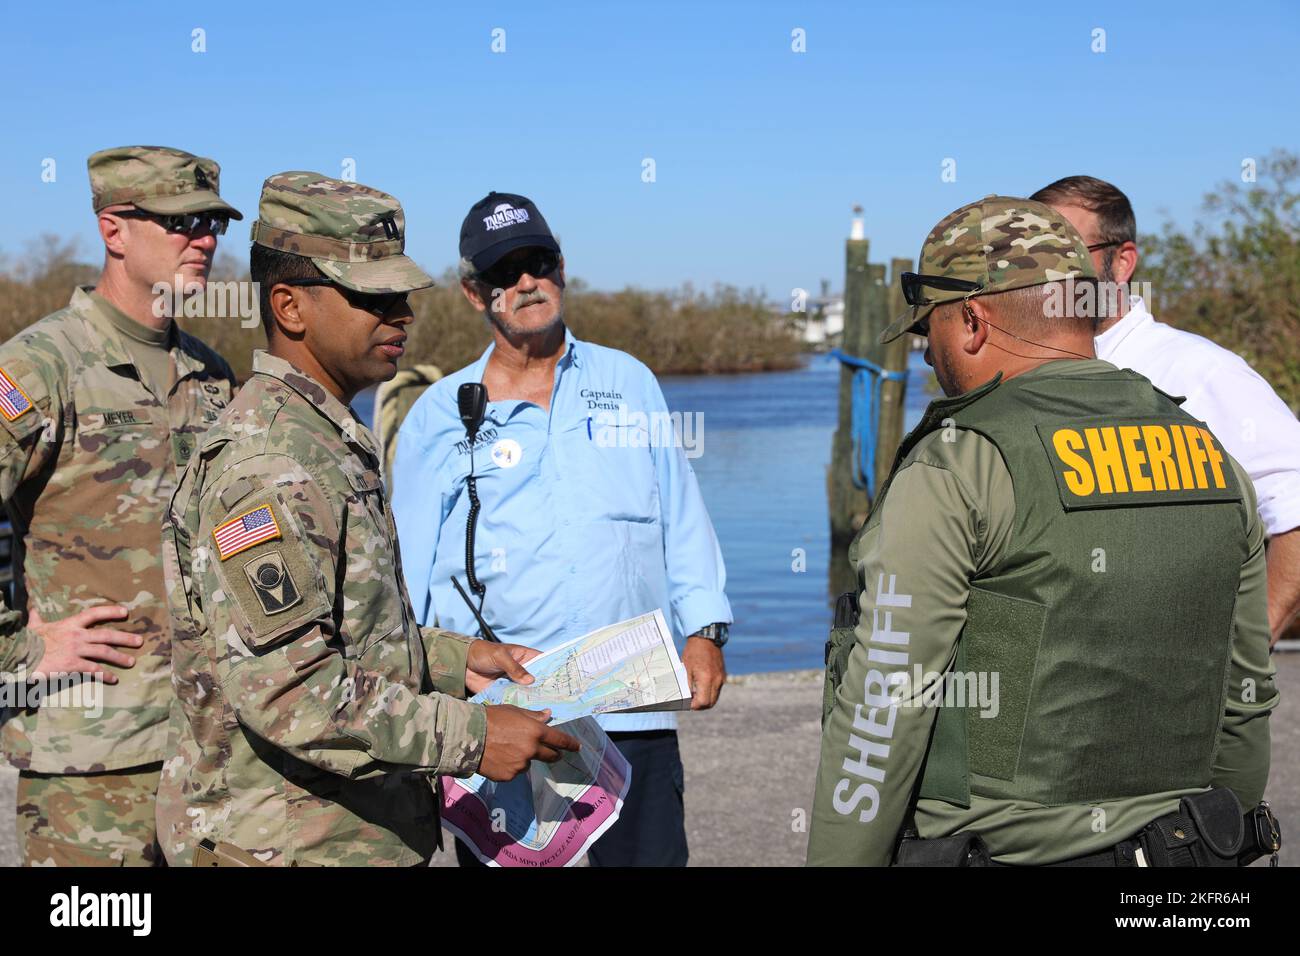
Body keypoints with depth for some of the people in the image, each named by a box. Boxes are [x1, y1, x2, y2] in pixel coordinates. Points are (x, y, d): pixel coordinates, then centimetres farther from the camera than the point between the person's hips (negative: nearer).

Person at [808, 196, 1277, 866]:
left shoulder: (953, 470, -13)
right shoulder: (1212, 461, 7)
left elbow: (885, 709, -15)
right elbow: (1244, 697, 13)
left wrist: (836, 857, -7)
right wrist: (1221, 838, 22)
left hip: (992, 846, -6)